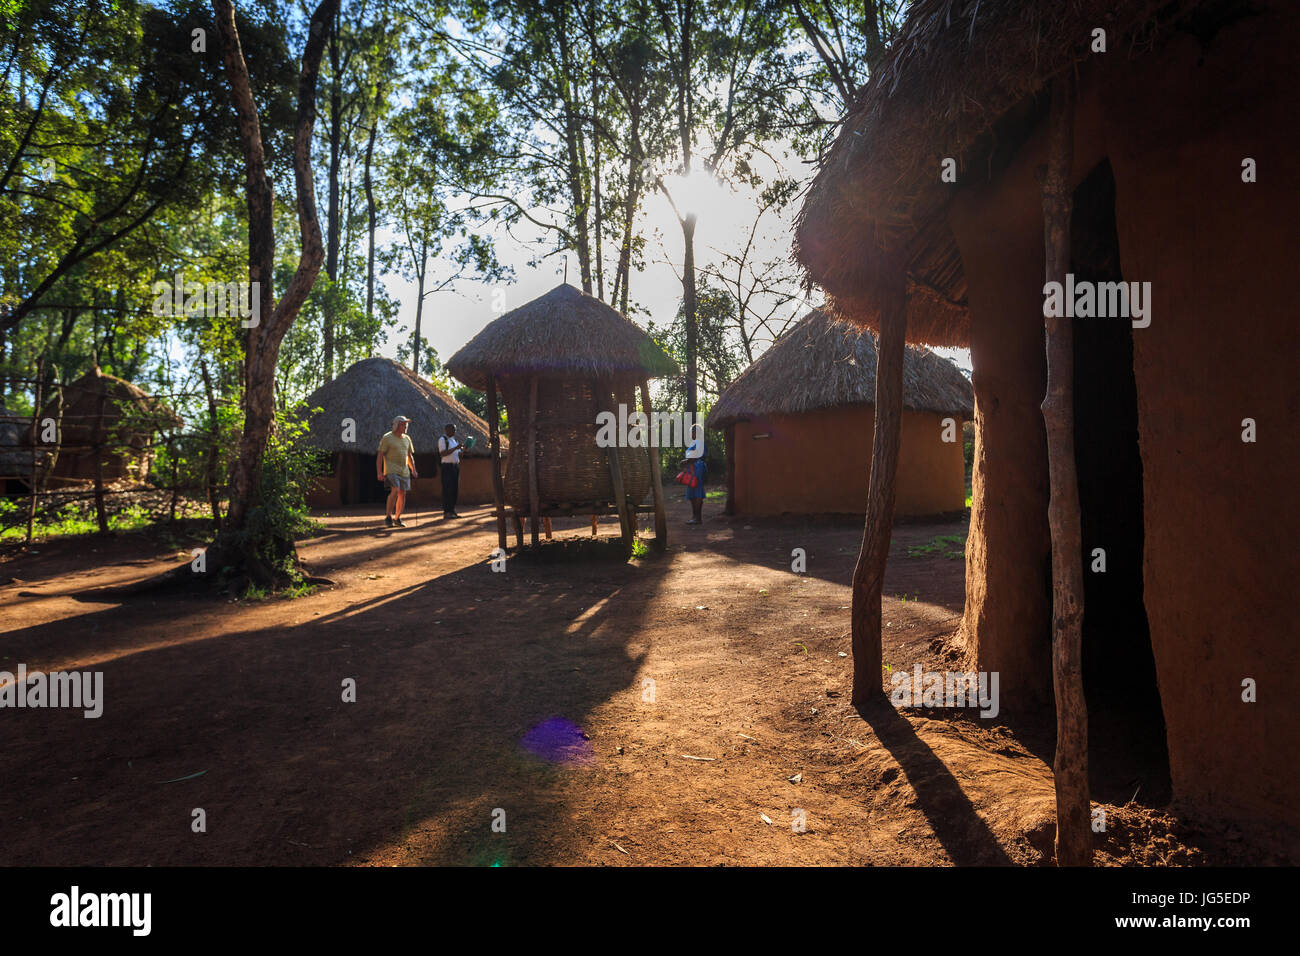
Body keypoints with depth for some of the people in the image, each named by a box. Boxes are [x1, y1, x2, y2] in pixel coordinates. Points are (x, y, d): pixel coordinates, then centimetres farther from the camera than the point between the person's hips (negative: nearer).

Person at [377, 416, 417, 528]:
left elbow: (410, 456, 23)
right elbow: (380, 456, -6)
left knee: (402, 494, 4)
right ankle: (388, 517, -12)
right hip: (391, 470, -6)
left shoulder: (407, 438, 15)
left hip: (404, 471, 6)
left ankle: (397, 518, 16)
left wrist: (413, 470, 12)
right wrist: (379, 472, -13)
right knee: (395, 490, -21)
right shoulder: (387, 438, -4)